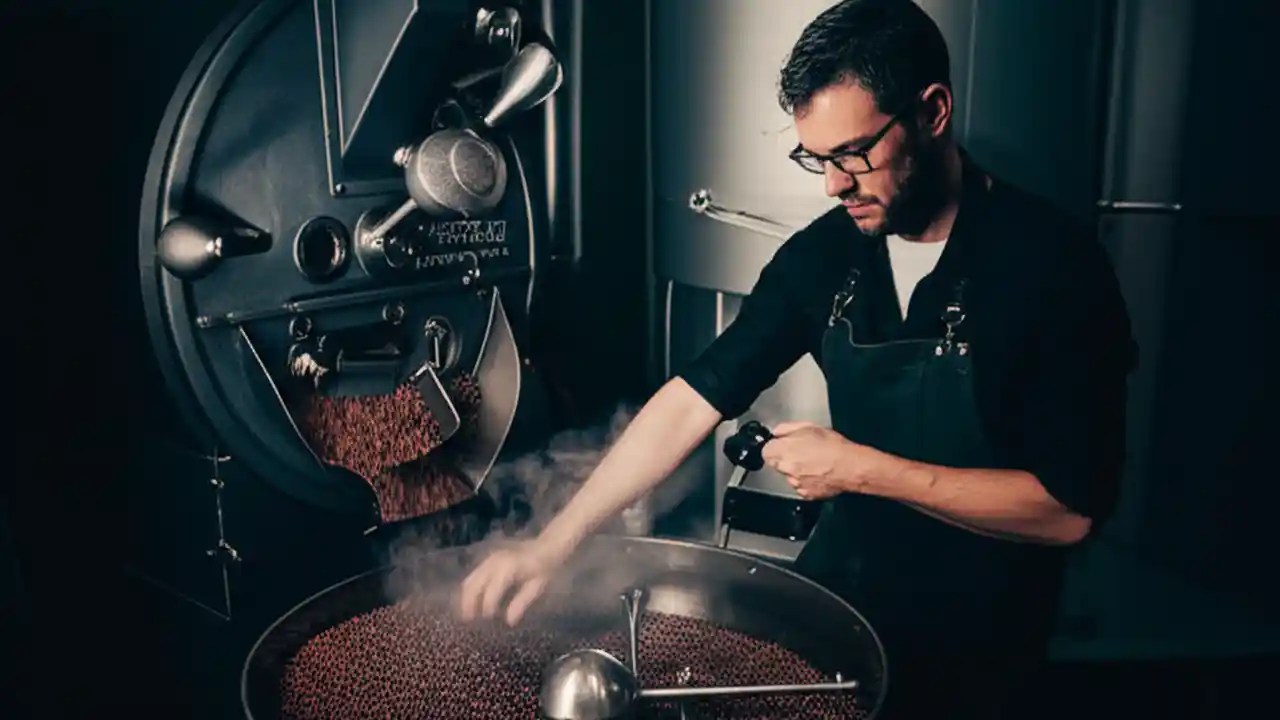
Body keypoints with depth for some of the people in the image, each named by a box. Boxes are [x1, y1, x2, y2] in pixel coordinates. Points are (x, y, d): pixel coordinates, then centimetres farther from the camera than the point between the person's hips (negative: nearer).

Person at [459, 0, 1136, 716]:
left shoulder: (1052, 261, -22)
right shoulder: (823, 254, -8)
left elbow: (1071, 509, -23)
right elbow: (692, 400, -10)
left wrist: (863, 469, -23)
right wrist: (553, 543, -16)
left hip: (972, 644, -4)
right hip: (835, 594, 4)